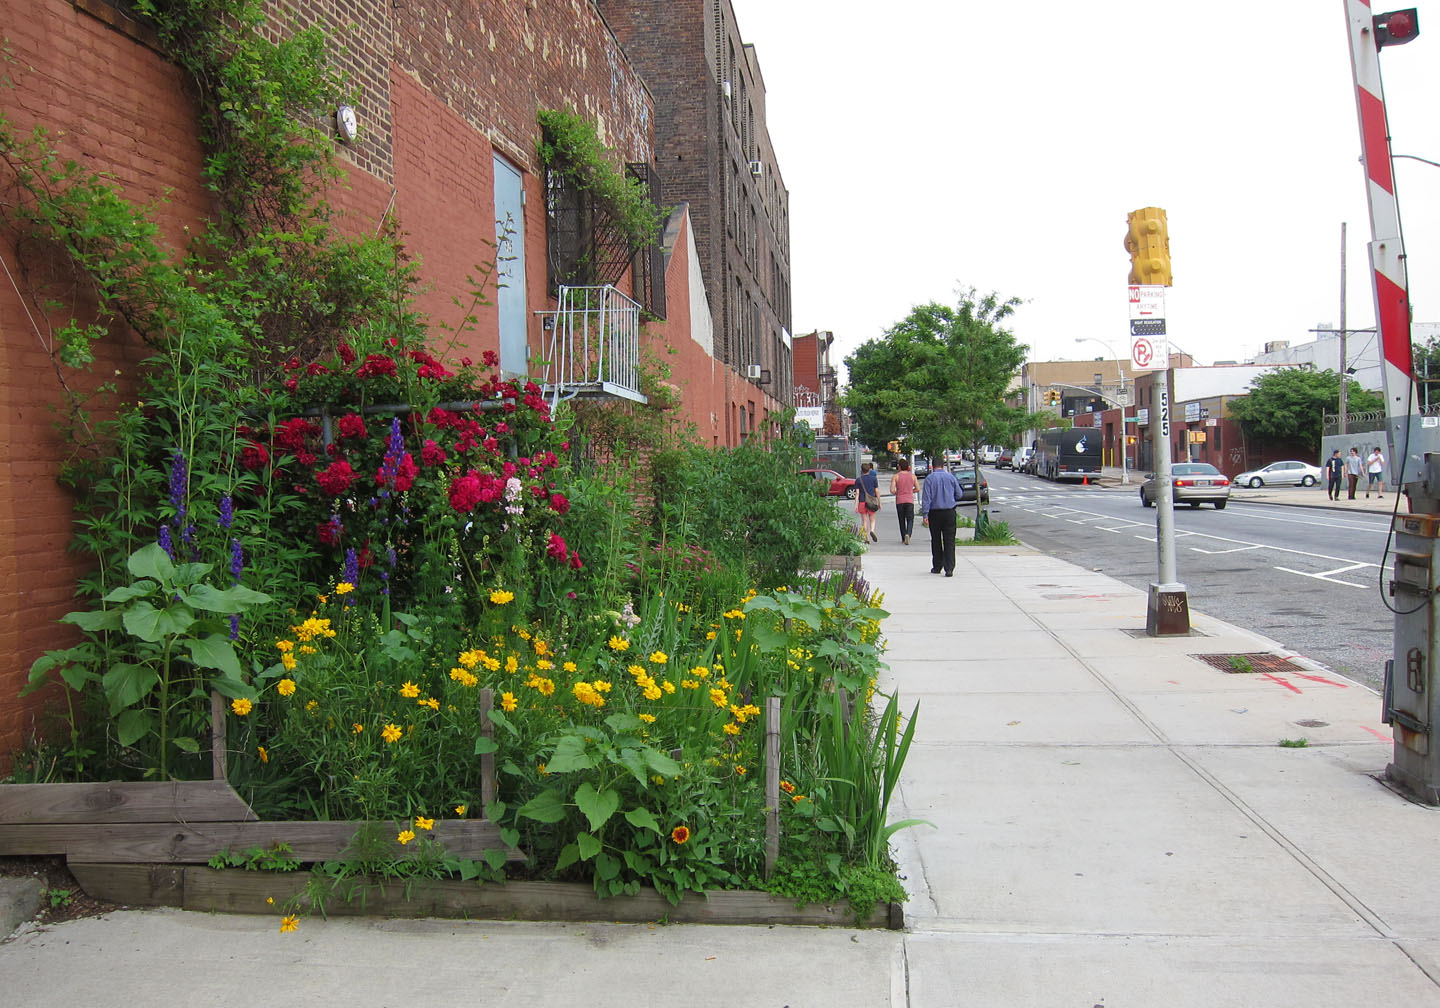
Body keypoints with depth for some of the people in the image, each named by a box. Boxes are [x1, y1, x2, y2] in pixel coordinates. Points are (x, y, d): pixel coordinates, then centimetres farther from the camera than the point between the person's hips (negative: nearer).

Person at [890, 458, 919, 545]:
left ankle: (903, 538, 18)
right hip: (910, 501, 0)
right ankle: (908, 534, -24)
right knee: (910, 520, 1)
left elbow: (892, 490, -11)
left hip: (899, 501, 0)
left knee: (902, 521, 12)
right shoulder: (912, 476, 2)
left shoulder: (895, 476, -3)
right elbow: (917, 488, 3)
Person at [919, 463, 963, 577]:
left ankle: (937, 567, 20)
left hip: (934, 513, 0)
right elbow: (959, 495, 10)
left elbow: (926, 498, -9)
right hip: (949, 512, 1)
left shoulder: (929, 478, -4)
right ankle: (949, 568, -9)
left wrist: (924, 515, -9)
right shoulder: (950, 477, 1)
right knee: (949, 541, -1)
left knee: (936, 540, 12)